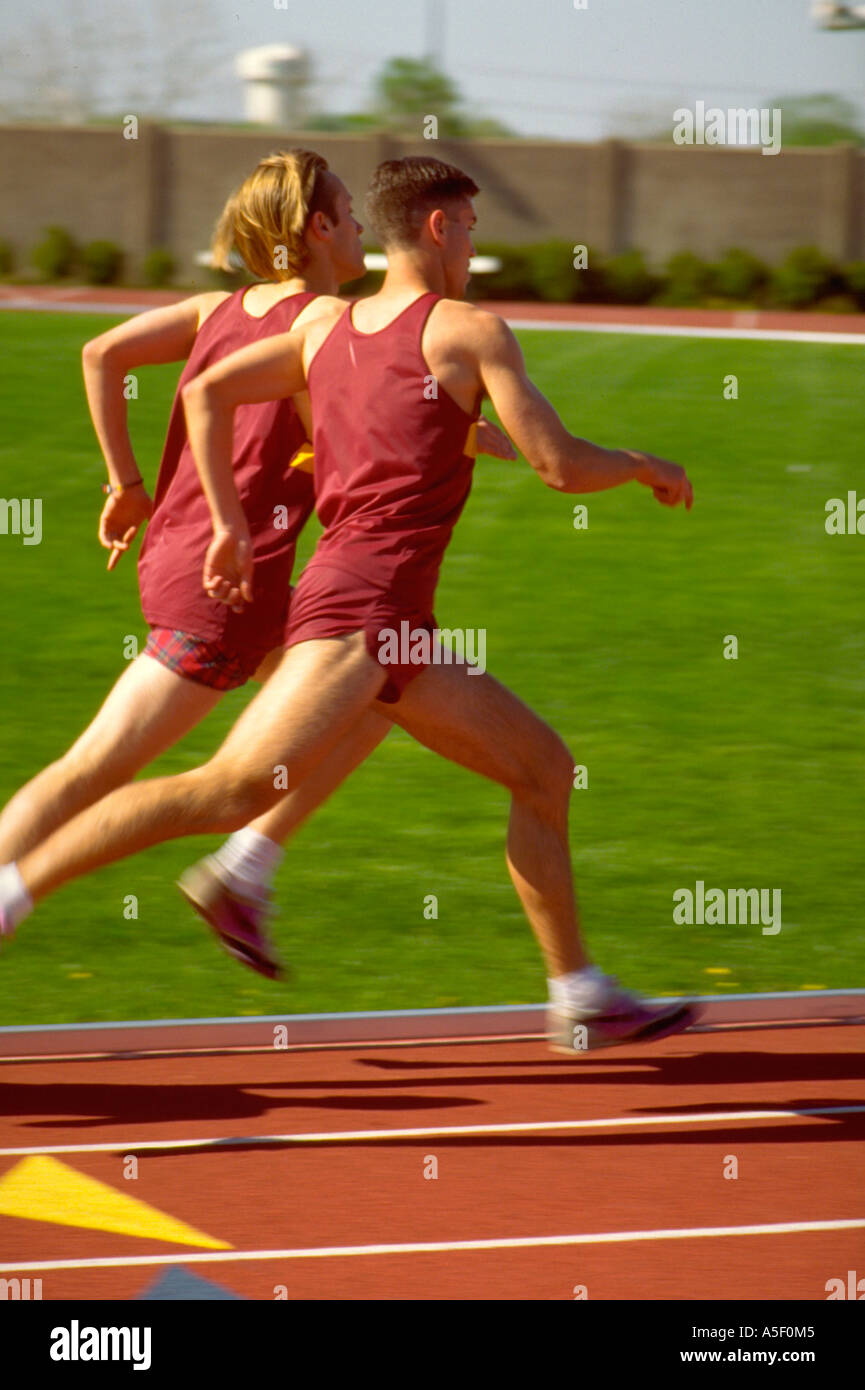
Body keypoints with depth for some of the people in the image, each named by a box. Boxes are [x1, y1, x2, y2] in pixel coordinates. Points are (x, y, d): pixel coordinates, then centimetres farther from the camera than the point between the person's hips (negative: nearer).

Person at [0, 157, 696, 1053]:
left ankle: (581, 998, 16)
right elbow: (560, 465, -7)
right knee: (231, 790, -19)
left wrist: (230, 525, 13)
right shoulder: (470, 331, -3)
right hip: (364, 602, -10)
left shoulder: (326, 328, 18)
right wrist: (647, 466, 12)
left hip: (396, 633, 10)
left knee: (545, 768, 15)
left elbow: (206, 392, 11)